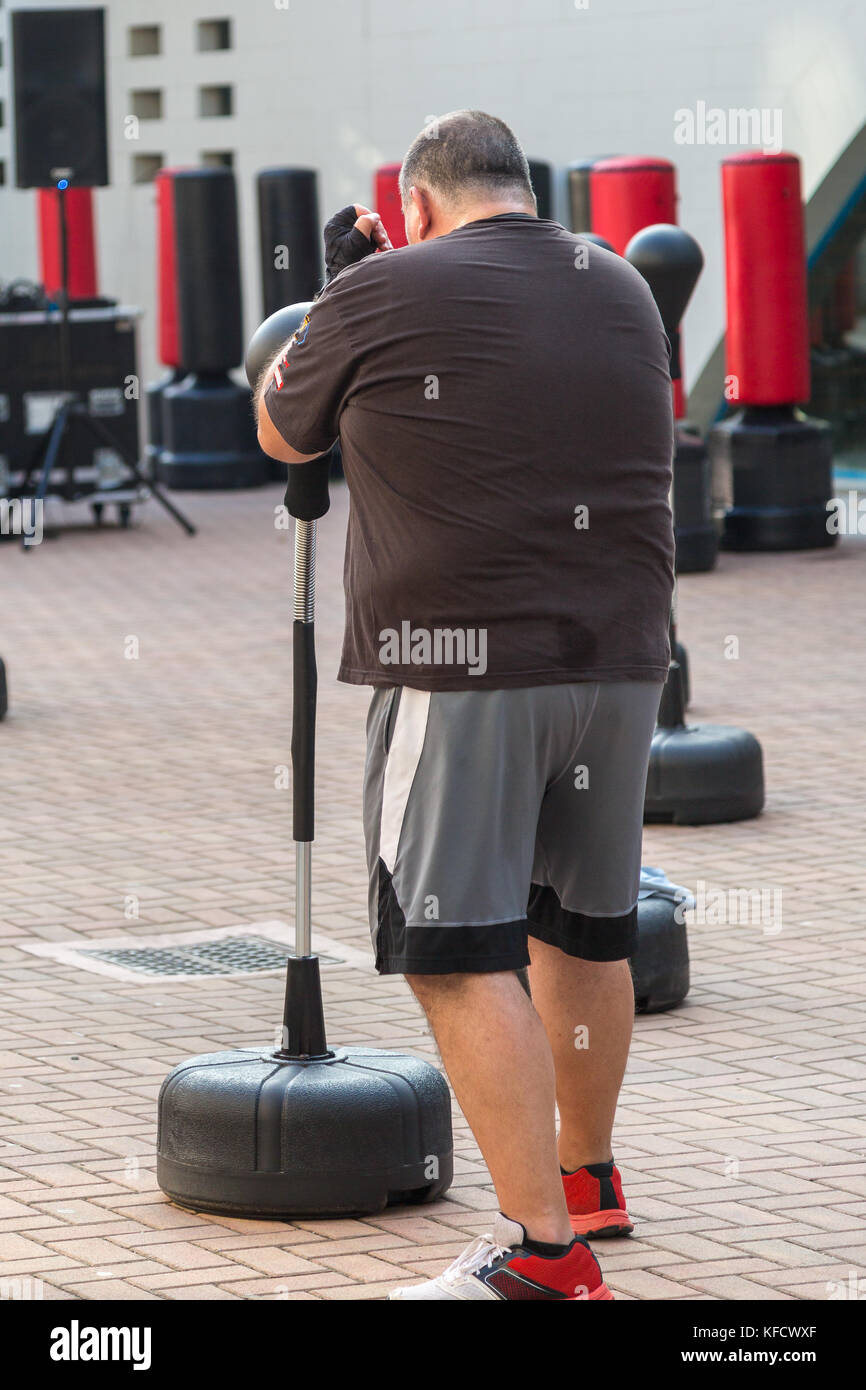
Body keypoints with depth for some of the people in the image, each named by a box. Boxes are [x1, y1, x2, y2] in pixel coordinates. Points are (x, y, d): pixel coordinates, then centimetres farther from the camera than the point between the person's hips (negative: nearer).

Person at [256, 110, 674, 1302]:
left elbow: (282, 438, 10)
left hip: (463, 673, -6)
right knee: (585, 932, 20)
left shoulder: (382, 294, -6)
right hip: (618, 658, 6)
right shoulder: (622, 288, 11)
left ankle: (544, 1250, -13)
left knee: (460, 958, -6)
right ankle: (586, 1175, 37)